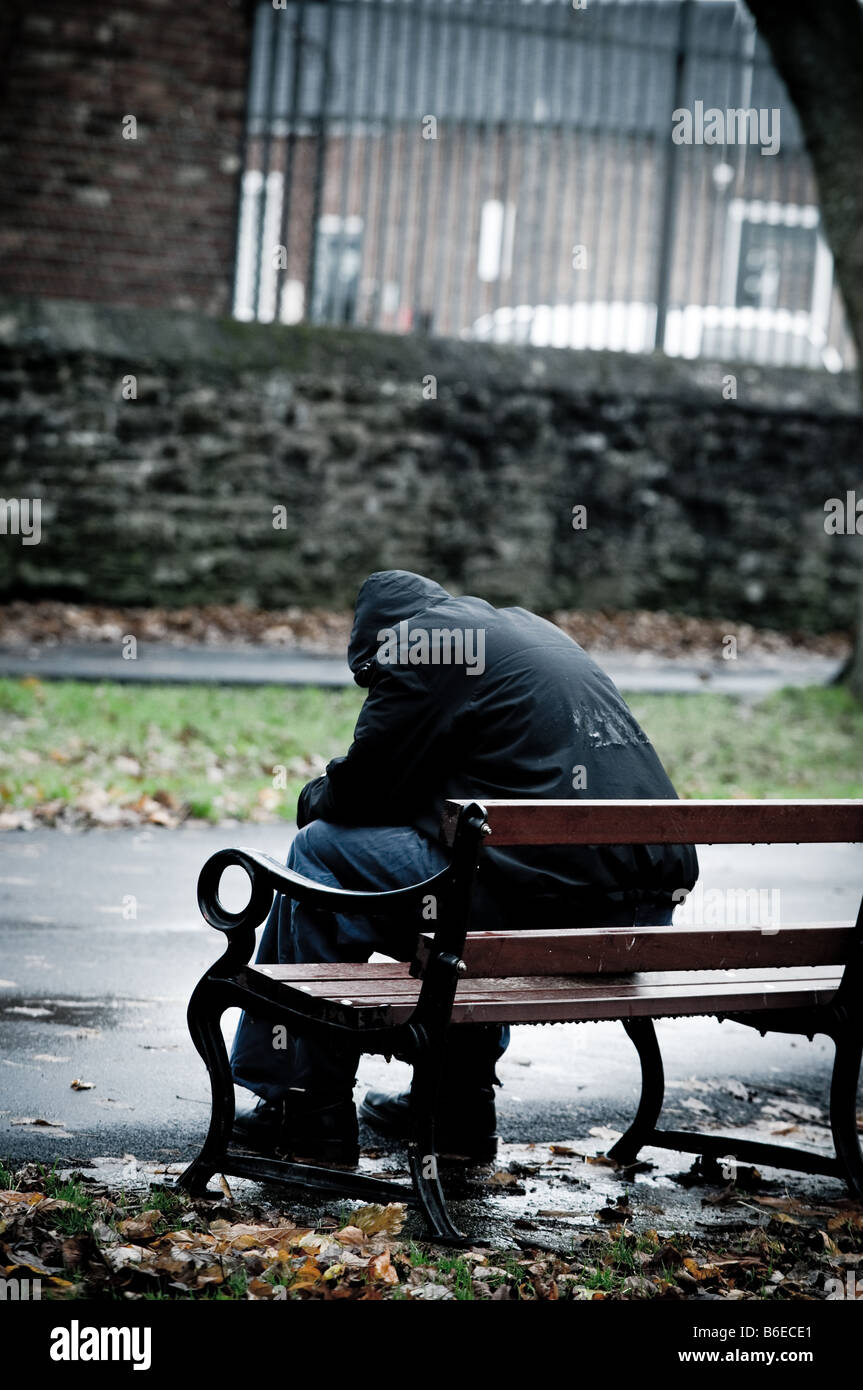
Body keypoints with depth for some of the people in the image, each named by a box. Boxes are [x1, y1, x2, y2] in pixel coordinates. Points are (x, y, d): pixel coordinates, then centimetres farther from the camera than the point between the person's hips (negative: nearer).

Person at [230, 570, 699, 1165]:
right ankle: (460, 1099, 34)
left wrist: (316, 798, 23)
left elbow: (359, 792, 1)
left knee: (323, 851, 7)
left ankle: (315, 1112, 11)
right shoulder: (533, 630, 27)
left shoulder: (423, 644, 2)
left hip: (556, 903, -9)